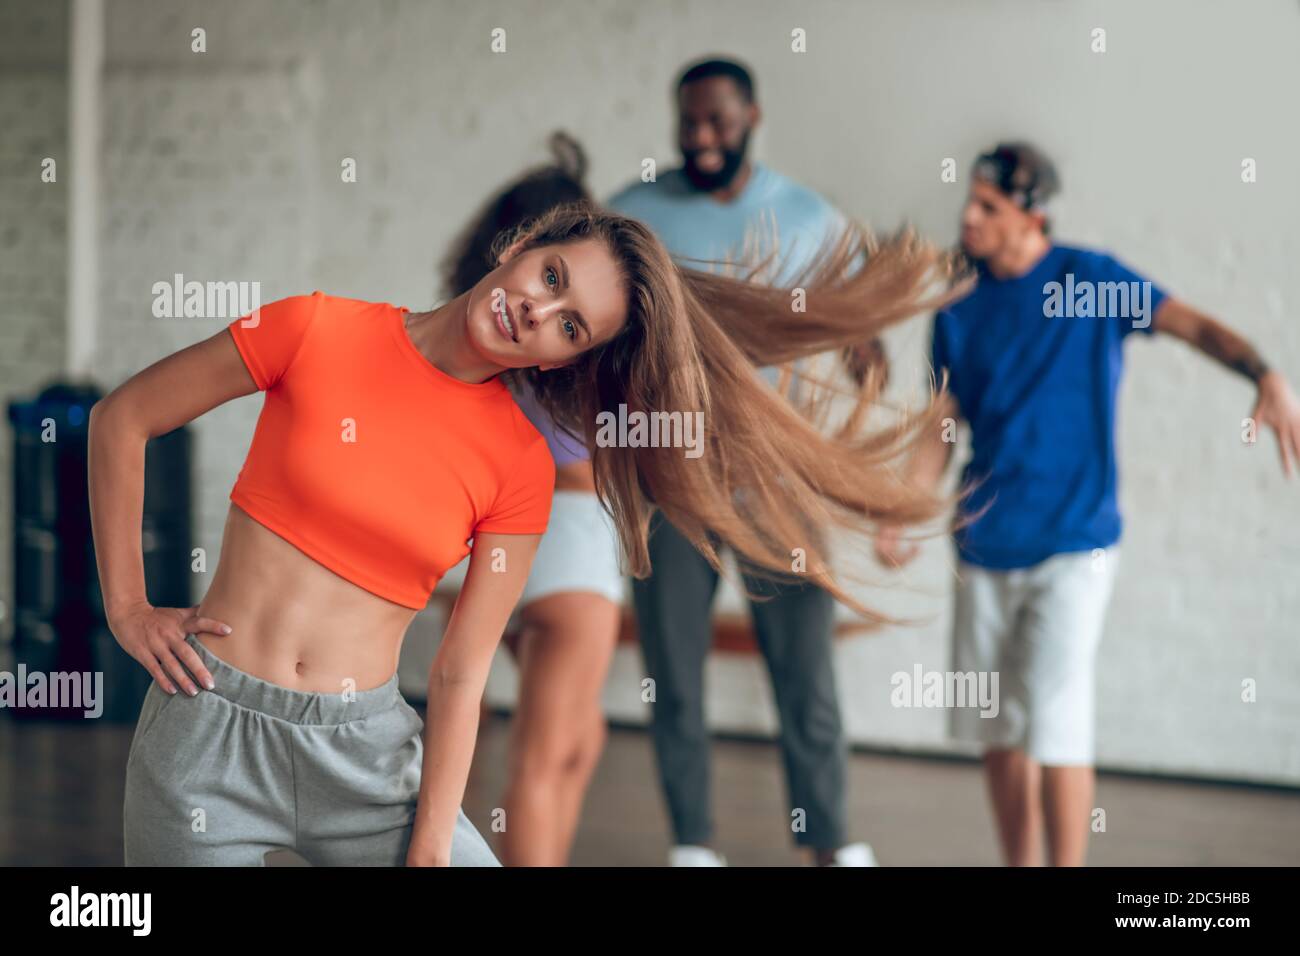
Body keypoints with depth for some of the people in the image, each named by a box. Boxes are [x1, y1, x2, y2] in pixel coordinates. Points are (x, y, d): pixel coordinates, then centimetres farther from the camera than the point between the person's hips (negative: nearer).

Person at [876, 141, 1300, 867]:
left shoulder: (1092, 280, -6)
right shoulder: (961, 306, 6)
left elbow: (1194, 325, -15)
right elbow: (943, 426, 9)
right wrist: (900, 516, 0)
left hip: (1073, 545, -5)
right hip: (985, 545, 5)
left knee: (1055, 725, -11)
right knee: (998, 727, 11)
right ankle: (1020, 862, 25)